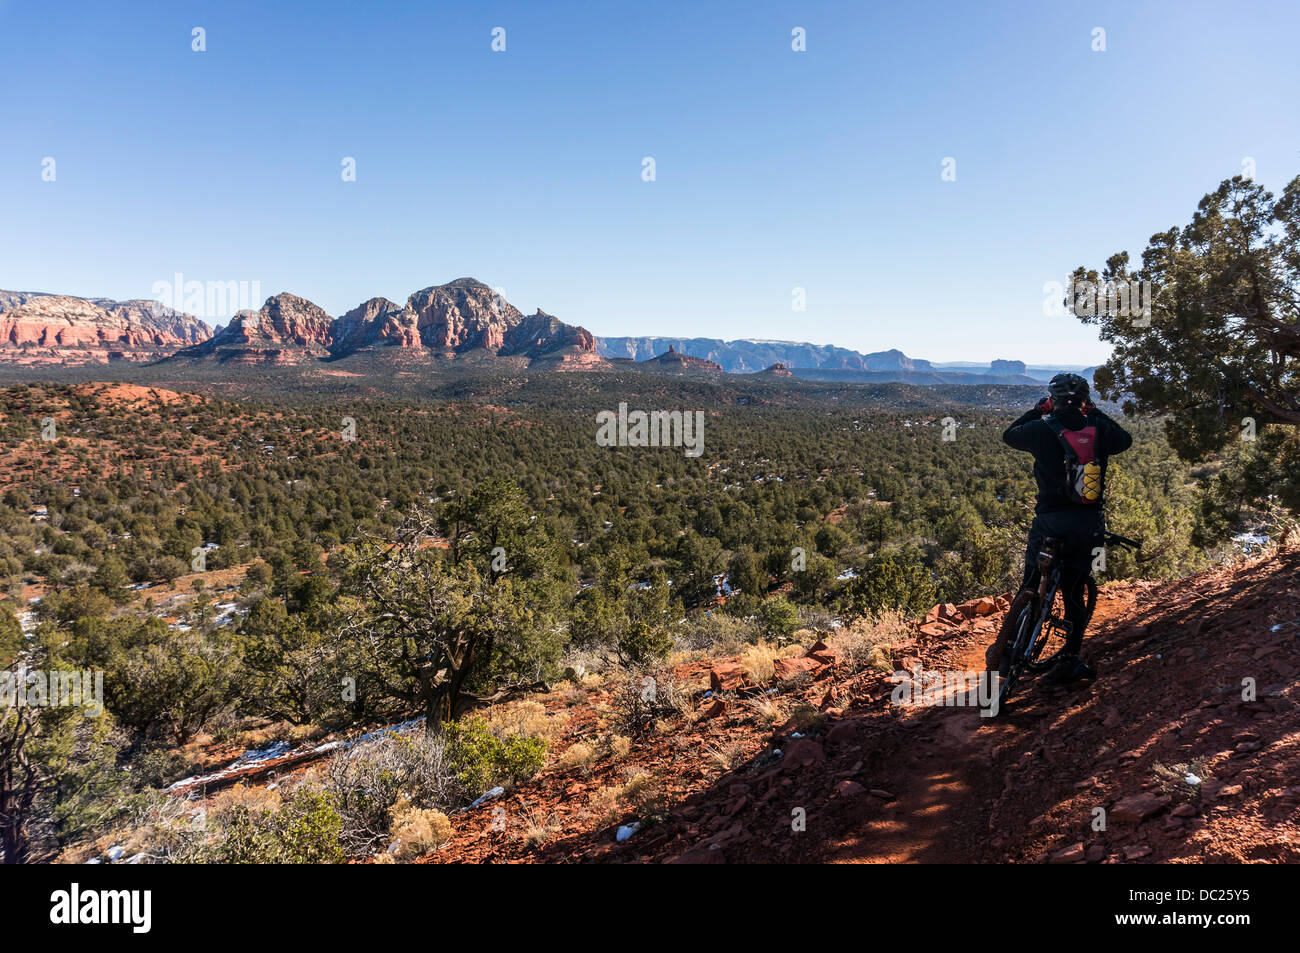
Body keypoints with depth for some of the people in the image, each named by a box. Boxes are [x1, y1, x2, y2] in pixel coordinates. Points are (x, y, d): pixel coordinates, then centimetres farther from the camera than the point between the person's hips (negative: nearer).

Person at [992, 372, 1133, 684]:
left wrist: (1037, 410, 21)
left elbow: (1009, 435, 13)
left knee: (1031, 584, 12)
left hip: (1051, 521, -2)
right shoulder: (1099, 429, 1)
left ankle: (1005, 644, 14)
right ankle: (1069, 658, 9)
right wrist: (1096, 414, 28)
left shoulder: (1042, 429, -7)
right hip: (1090, 524, 2)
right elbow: (1126, 440, 24)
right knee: (1075, 592, 11)